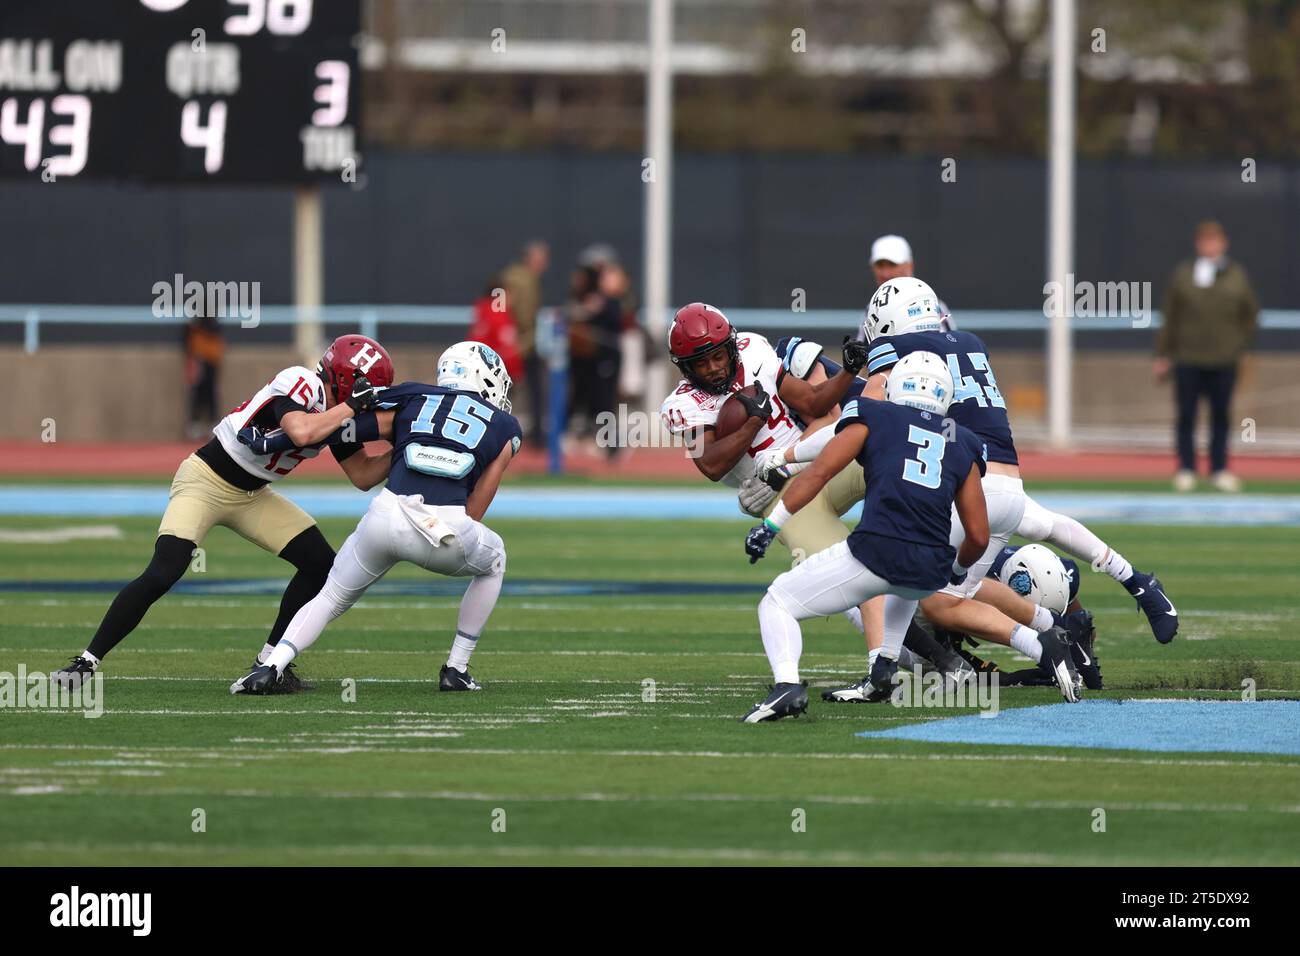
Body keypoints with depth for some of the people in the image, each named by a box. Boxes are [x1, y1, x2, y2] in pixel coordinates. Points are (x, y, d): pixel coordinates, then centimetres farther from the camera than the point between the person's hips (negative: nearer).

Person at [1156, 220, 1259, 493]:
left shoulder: (1237, 276, 5)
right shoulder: (1182, 275, 2)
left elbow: (1251, 314, 14)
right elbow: (1170, 317, 3)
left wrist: (1239, 345, 6)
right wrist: (1163, 355, 2)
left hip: (1223, 361, 1)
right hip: (1188, 360, -1)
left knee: (1220, 417, 6)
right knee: (1186, 416, 1)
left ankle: (1219, 469, 14)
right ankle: (1186, 469, 7)